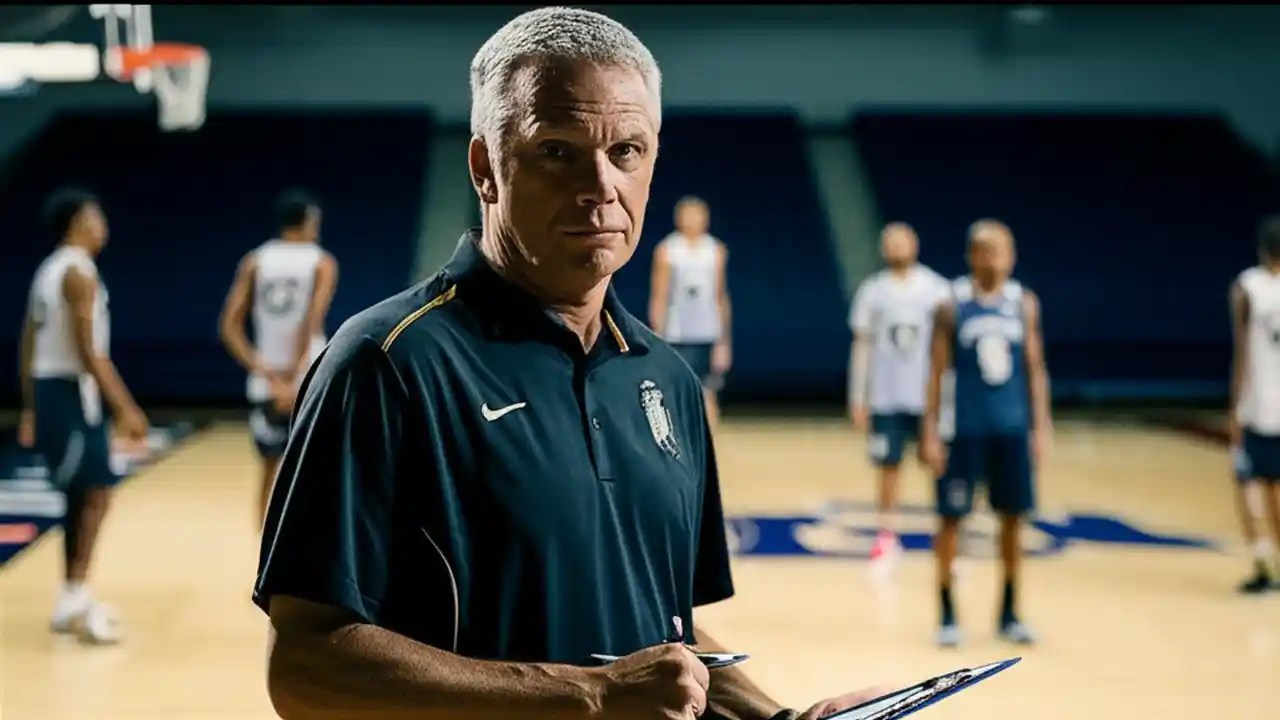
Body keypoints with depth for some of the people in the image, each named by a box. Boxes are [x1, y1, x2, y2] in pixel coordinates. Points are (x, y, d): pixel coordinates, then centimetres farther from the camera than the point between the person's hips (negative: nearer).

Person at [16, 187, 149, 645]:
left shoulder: (48, 270, 16)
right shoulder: (78, 271, -14)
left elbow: (28, 348, 18)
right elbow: (88, 350, -21)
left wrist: (30, 410, 23)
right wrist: (125, 408, -21)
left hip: (49, 389, 10)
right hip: (72, 392, -10)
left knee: (82, 496, 15)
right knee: (94, 495, -8)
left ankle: (74, 599, 21)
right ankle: (75, 602, -10)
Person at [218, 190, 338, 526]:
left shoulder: (254, 261, 7)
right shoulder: (322, 263, -3)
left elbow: (229, 327, -2)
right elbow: (312, 324, -18)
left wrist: (265, 373, -6)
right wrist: (295, 379, -21)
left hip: (266, 384, 3)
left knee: (271, 472, 15)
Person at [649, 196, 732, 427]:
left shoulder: (717, 250, 9)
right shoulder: (666, 250, 2)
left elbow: (721, 297, 12)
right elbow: (658, 298, 2)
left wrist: (723, 341, 8)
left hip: (709, 338, 2)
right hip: (677, 337, -2)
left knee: (707, 399, -3)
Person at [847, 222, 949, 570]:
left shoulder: (937, 289, 0)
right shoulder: (872, 291, 3)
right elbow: (862, 346, 5)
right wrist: (857, 399, 2)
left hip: (929, 397, 0)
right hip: (886, 398, 1)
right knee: (889, 468, 3)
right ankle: (886, 539, 13)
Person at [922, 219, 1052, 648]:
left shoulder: (1025, 304, 4)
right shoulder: (952, 306, -5)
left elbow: (1035, 368, 8)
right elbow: (937, 371, -3)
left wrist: (1041, 425, 2)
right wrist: (930, 433, -8)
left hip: (1013, 430, 3)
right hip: (966, 430, -3)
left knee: (1012, 517, 8)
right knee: (952, 518, 1)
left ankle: (1009, 613, 22)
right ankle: (947, 615, 14)